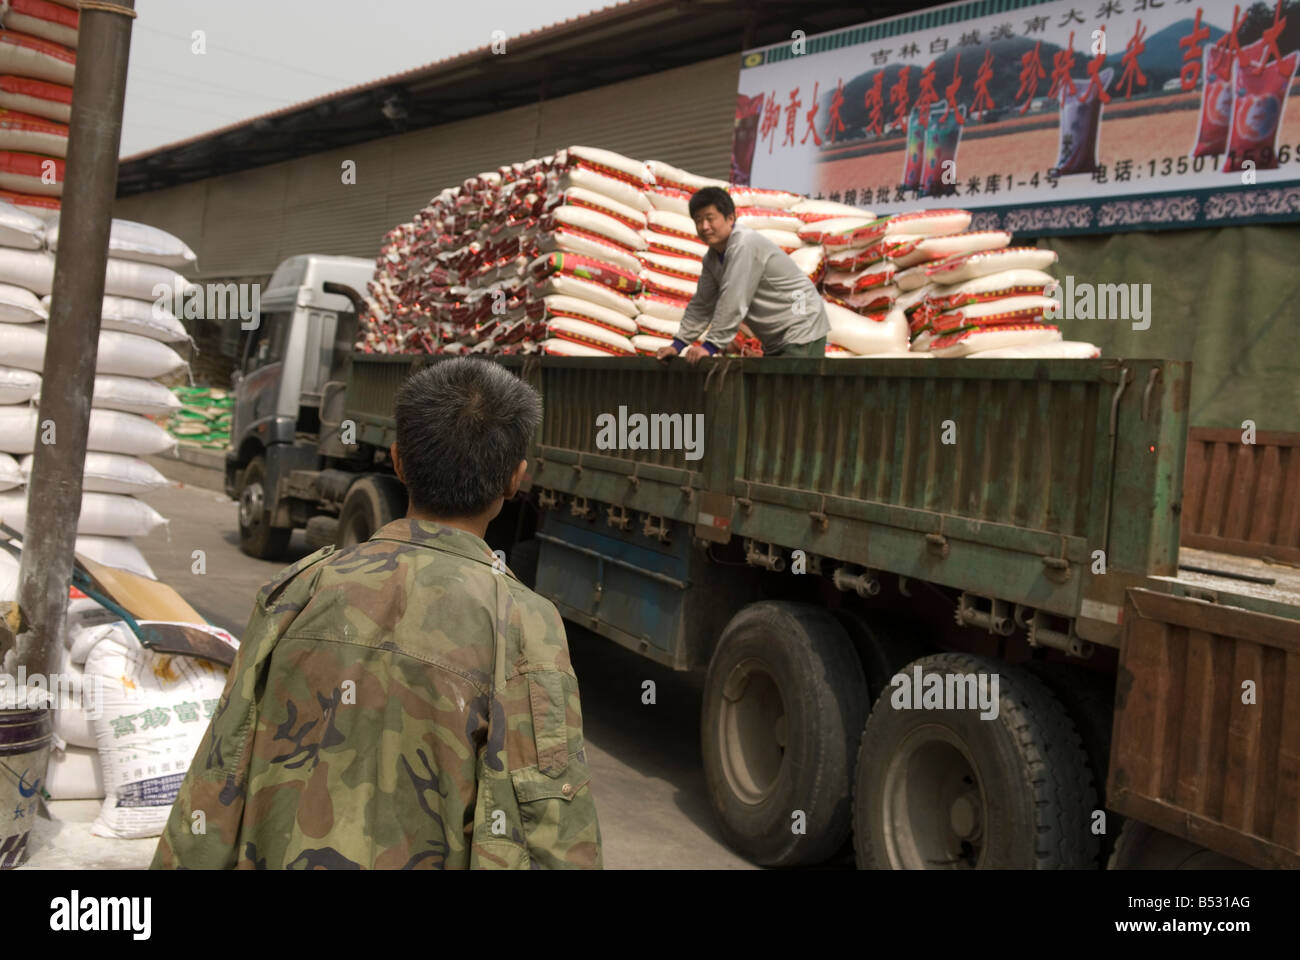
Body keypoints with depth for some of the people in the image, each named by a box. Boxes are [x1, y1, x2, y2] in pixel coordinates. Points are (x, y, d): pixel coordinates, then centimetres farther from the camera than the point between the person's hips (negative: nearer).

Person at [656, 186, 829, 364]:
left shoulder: (745, 246, -21)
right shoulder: (712, 258, 8)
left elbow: (733, 302, -27)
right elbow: (701, 304, 13)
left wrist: (710, 346, -26)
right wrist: (678, 344, 7)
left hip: (802, 331, -9)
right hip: (776, 342, 9)